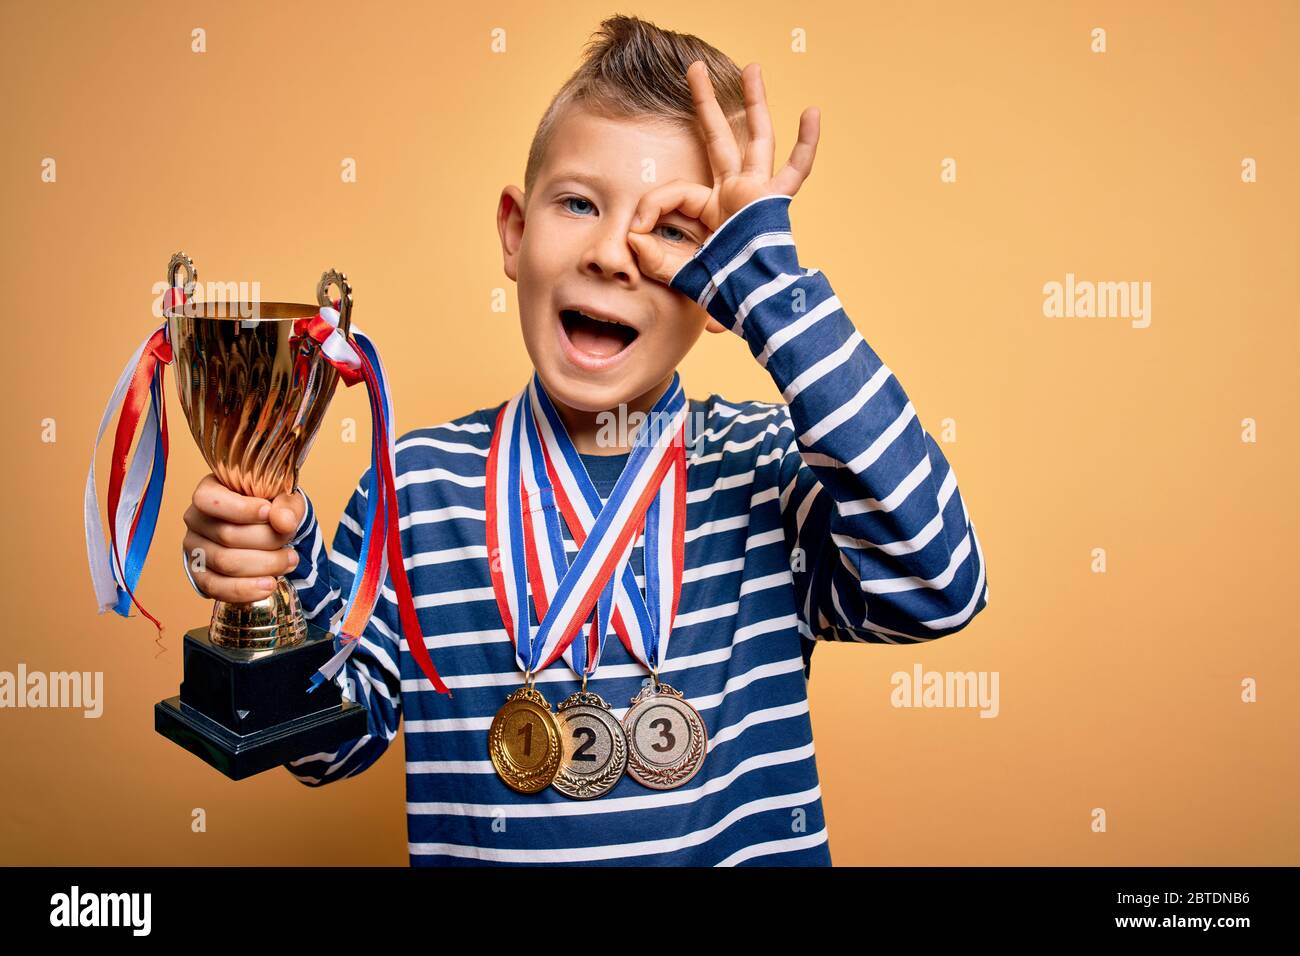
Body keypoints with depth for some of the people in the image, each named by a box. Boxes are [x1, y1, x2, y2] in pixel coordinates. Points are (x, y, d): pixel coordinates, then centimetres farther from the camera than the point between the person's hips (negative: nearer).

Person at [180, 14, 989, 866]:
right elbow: (337, 742, 2)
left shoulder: (766, 464, -5)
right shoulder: (420, 482, -3)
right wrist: (282, 589, -18)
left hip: (745, 846, 0)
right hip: (471, 850, 1)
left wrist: (769, 278, -21)